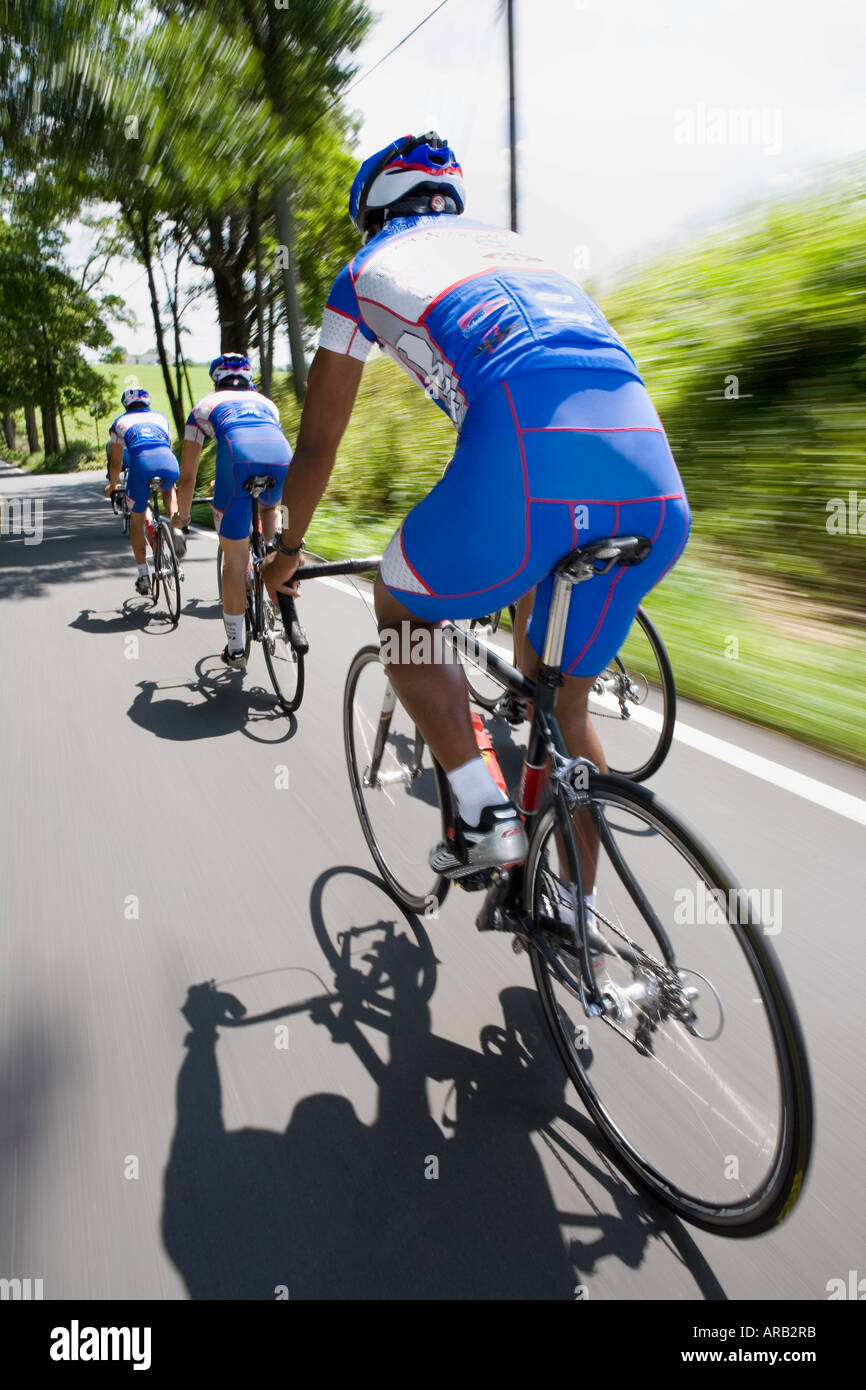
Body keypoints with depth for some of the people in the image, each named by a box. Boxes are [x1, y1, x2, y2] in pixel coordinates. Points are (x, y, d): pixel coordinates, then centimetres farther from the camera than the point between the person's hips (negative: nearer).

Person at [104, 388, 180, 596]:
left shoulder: (120, 422, 28)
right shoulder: (160, 417, 33)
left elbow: (116, 463, 30)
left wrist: (112, 486, 47)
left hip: (141, 464, -1)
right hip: (169, 464, 2)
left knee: (137, 521, 18)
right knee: (169, 490, 37)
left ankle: (143, 576, 15)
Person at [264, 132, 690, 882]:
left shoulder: (369, 269, 23)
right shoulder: (513, 245, 37)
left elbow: (318, 442, 25)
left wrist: (286, 552, 40)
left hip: (527, 468, -5)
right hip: (654, 483, 6)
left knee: (402, 612, 23)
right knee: (561, 705, 23)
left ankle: (485, 815, 13)